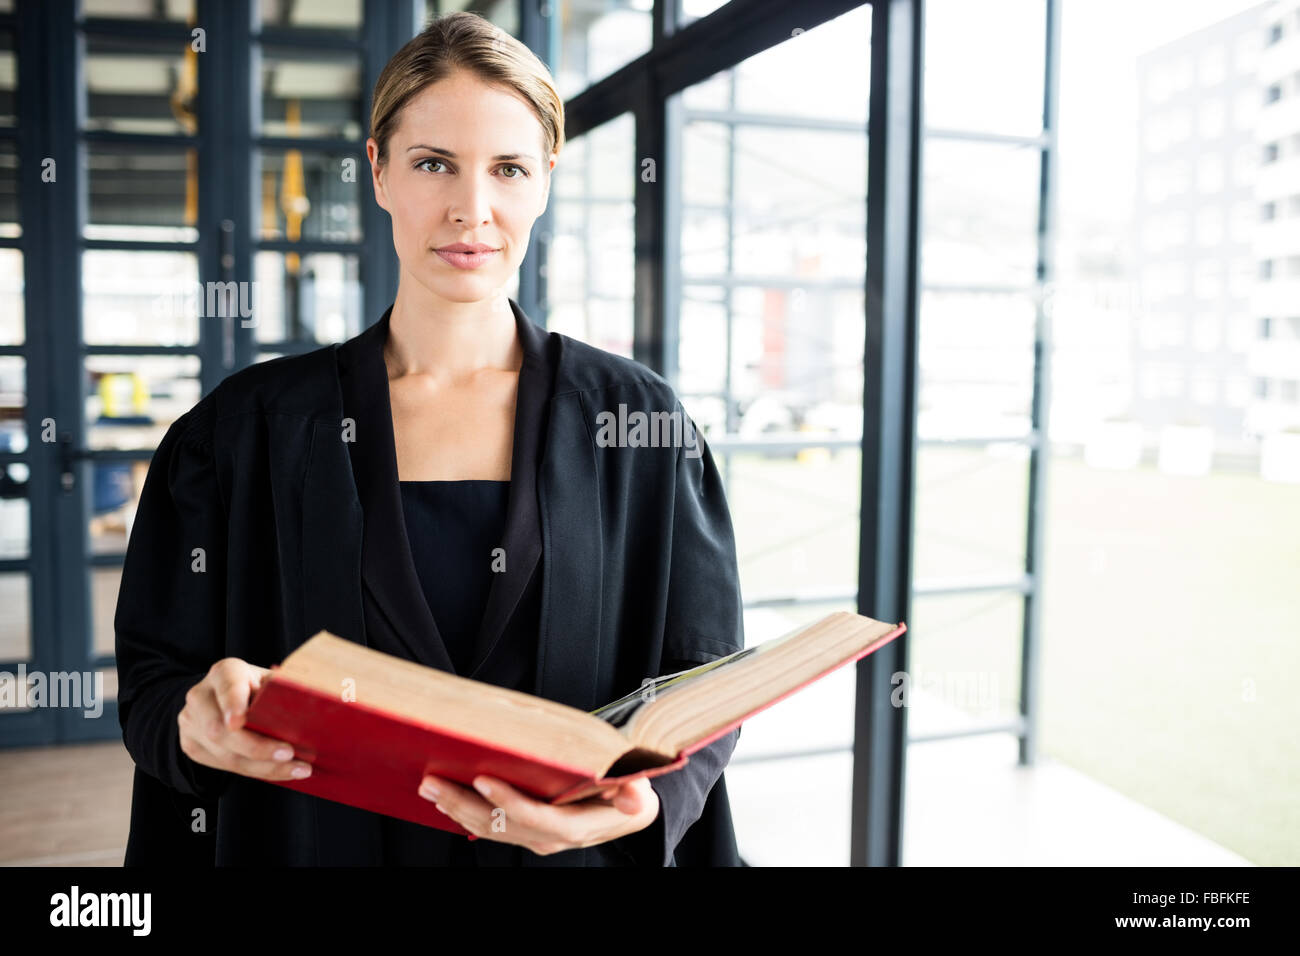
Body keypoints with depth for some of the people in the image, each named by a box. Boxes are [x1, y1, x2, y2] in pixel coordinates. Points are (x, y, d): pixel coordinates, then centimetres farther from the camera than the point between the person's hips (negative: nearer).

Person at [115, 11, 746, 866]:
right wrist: (200, 720, -26)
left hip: (571, 849, 0)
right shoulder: (247, 428, -4)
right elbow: (154, 684, -3)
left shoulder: (638, 420, -6)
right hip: (316, 842, 1)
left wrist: (636, 801, -26)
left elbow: (707, 685, -6)